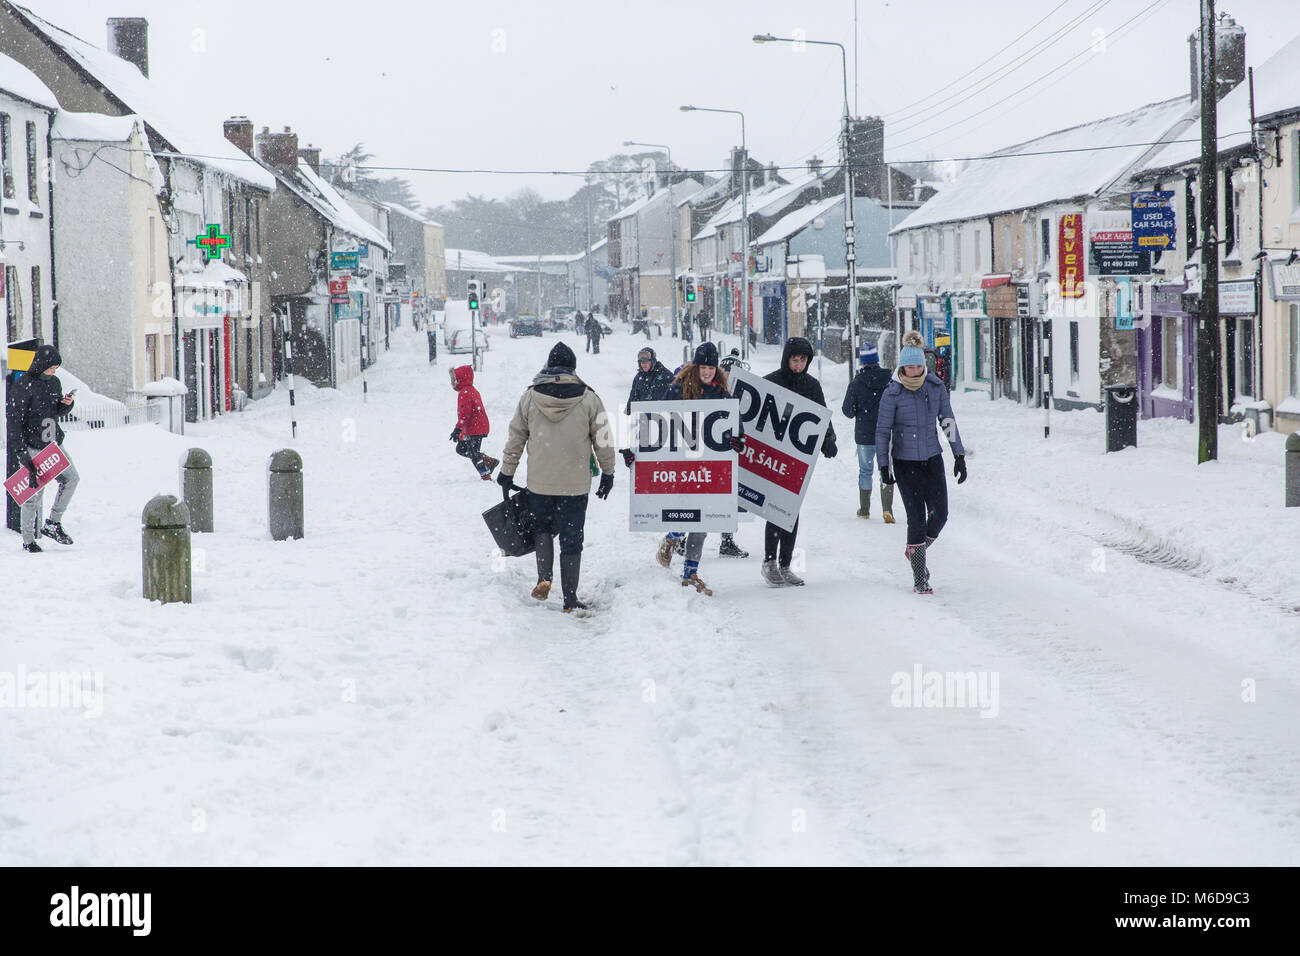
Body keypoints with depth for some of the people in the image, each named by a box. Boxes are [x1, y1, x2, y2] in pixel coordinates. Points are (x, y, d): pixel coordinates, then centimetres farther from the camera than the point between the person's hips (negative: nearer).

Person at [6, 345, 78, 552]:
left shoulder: (54, 382, 10)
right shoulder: (22, 385, -12)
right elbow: (15, 419, -13)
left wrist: (67, 404, -2)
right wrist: (22, 449, -18)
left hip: (54, 443, 7)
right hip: (32, 447, -7)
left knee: (71, 478, 2)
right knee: (34, 491, -4)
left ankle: (53, 524, 13)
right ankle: (28, 540, 6)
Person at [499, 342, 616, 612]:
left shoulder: (531, 396, -3)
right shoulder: (588, 398, -6)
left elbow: (516, 436, 4)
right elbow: (603, 440, 0)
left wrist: (507, 472, 15)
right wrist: (608, 473, 13)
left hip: (539, 482, 1)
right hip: (576, 484, -1)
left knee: (542, 527, 22)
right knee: (571, 539, 7)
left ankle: (544, 577, 1)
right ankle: (570, 598, 8)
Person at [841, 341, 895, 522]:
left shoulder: (856, 383, -10)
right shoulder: (889, 380, -7)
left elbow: (849, 411, -6)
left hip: (864, 434, 0)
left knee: (865, 471, 14)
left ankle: (864, 509, 21)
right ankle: (887, 508, -9)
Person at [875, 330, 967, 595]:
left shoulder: (936, 387, -1)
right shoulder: (892, 394, -9)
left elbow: (948, 421, 7)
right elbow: (883, 431, -4)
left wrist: (959, 455, 6)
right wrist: (884, 466, -7)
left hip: (932, 458, 3)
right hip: (905, 462, -3)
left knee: (940, 513, -3)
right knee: (917, 518, -8)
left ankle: (915, 550, 27)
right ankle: (920, 579, -3)